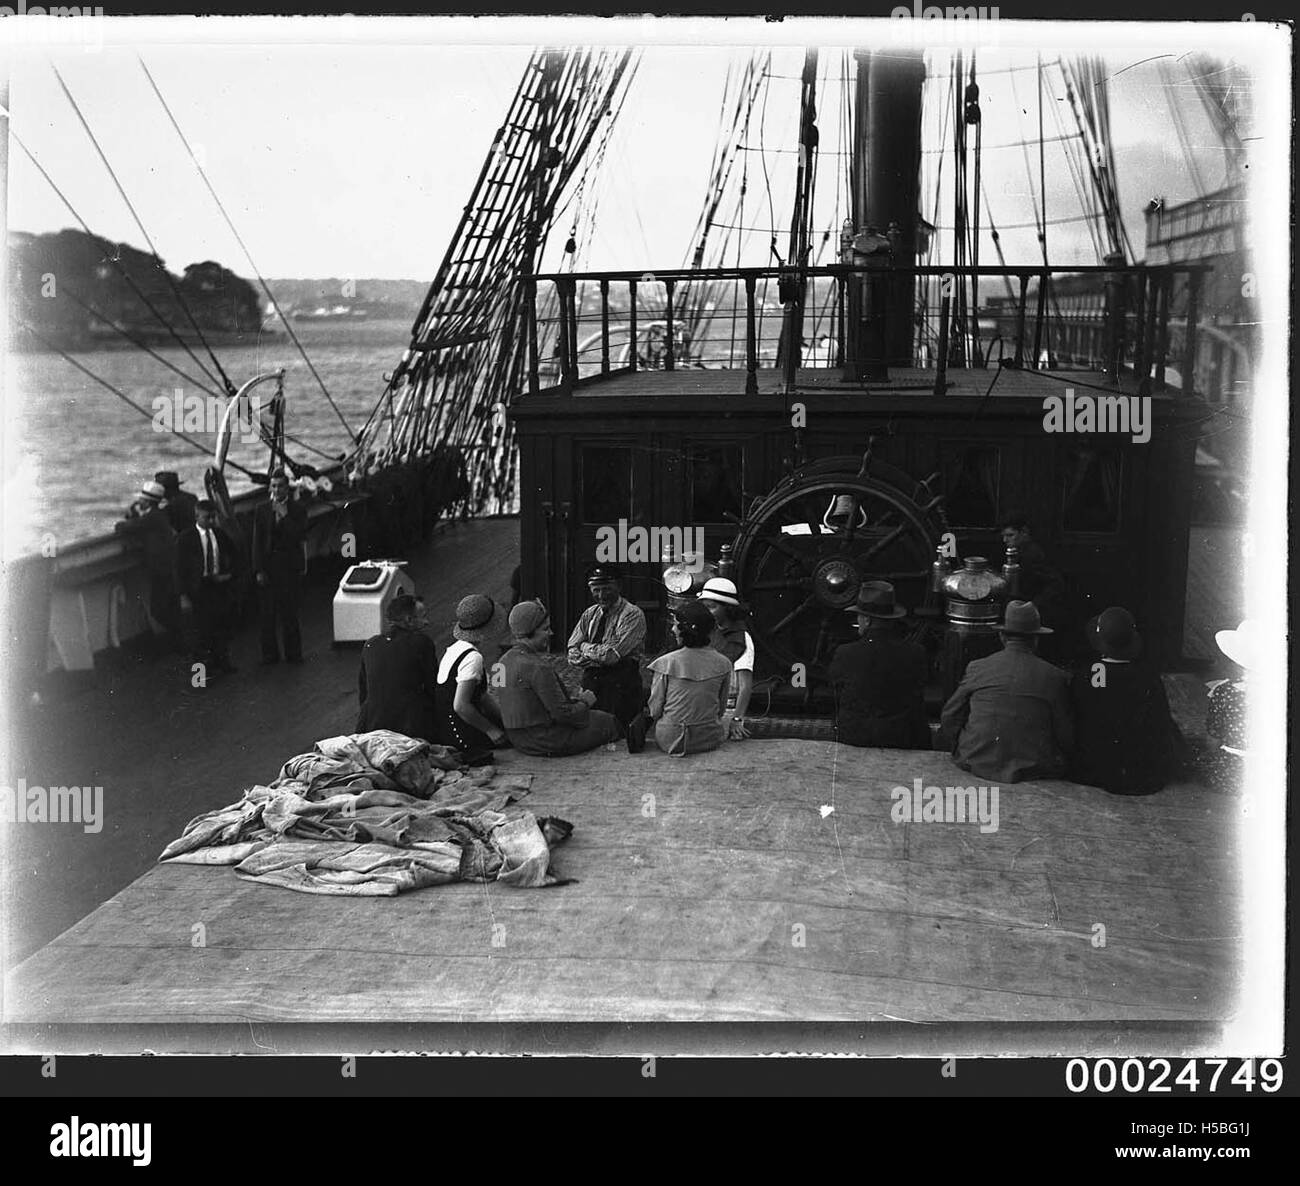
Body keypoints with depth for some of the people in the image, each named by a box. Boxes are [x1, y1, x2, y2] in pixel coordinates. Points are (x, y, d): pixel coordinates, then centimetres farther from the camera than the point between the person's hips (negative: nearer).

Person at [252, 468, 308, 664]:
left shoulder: (297, 509, 2)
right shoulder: (262, 510, 7)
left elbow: (301, 537, -10)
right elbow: (257, 542, 4)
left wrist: (284, 516, -15)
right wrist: (259, 570, -3)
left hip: (290, 566, -2)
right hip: (268, 567, 2)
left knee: (290, 613, 0)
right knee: (268, 613, 2)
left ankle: (293, 653, 10)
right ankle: (270, 653, 11)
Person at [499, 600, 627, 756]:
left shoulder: (505, 660, 4)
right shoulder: (537, 668, -25)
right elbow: (563, 713, -23)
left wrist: (573, 700, 11)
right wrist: (584, 702, -3)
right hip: (546, 741, -9)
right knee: (608, 722, 9)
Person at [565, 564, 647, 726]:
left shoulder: (632, 614, -7)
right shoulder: (589, 614, 12)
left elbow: (612, 655, -17)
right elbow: (573, 654, 5)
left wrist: (586, 648, -1)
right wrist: (599, 653, -12)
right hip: (590, 683, 5)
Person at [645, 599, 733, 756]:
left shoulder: (666, 663, -14)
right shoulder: (723, 664, -7)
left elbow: (655, 710, -7)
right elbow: (721, 709, 3)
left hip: (669, 741, -1)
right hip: (709, 740, 1)